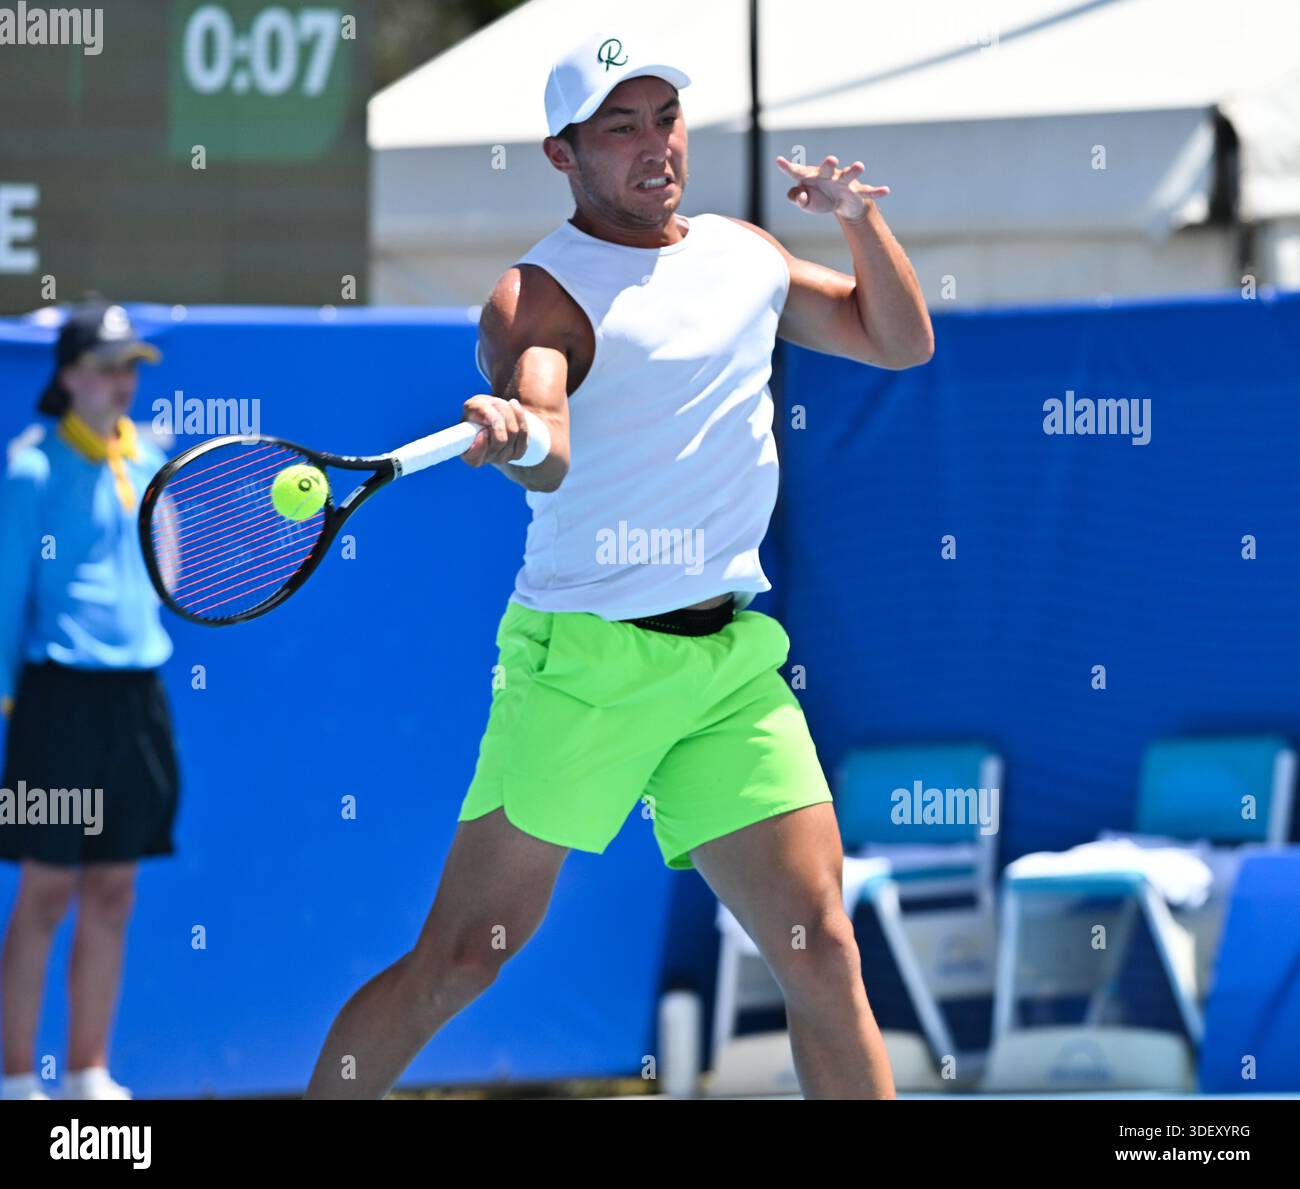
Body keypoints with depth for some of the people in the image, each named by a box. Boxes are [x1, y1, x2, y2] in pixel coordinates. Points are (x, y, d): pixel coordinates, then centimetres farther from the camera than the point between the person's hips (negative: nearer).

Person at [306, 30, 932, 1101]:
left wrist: (860, 217, 6)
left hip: (734, 657, 5)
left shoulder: (746, 253, 15)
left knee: (822, 951, -3)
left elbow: (900, 341, 24)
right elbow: (546, 463, -25)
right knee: (461, 958, -6)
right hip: (588, 656, -5)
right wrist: (515, 436, -50)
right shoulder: (542, 294, -7)